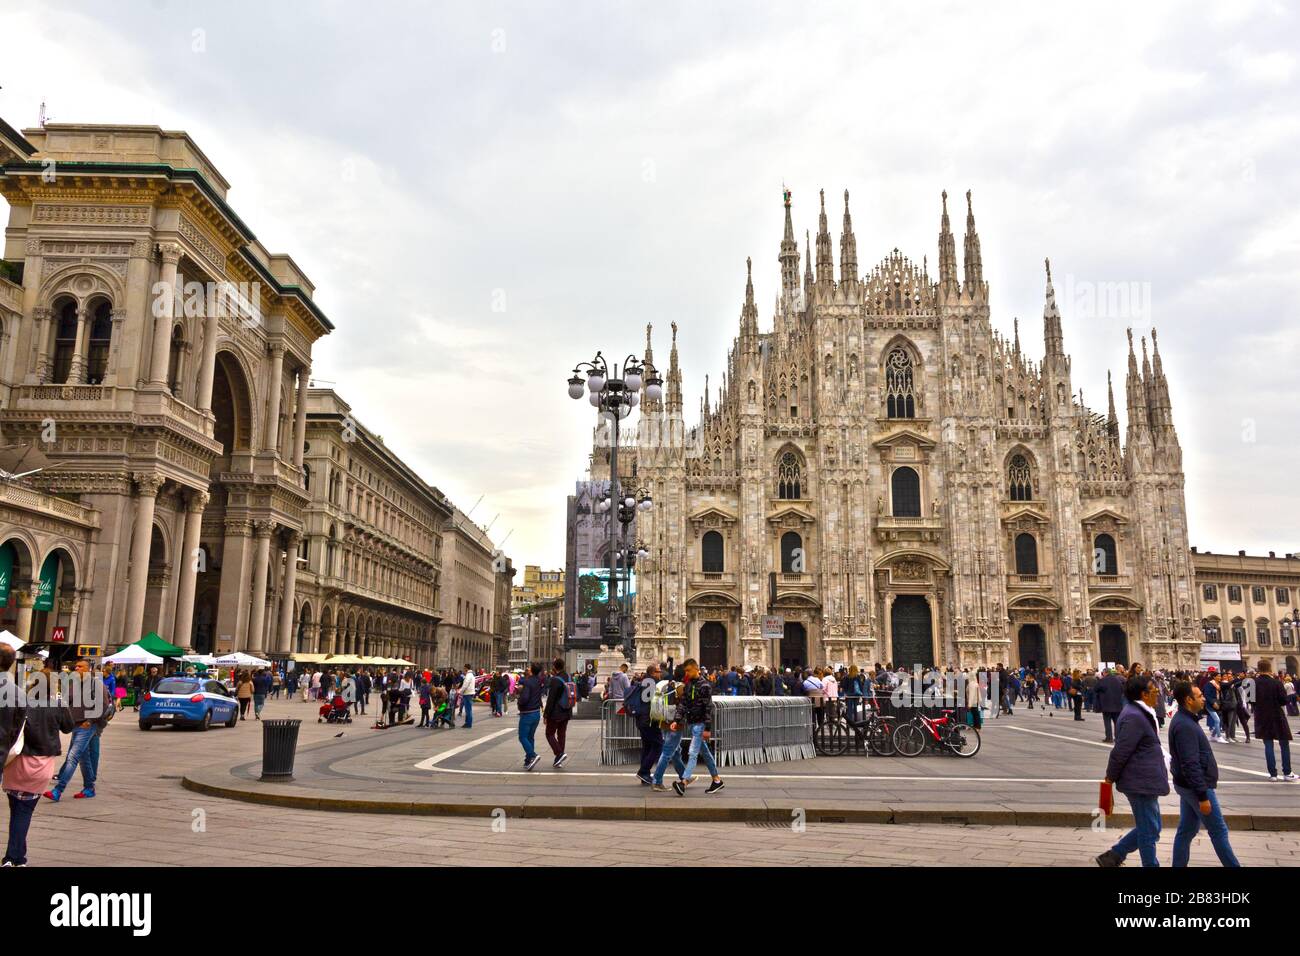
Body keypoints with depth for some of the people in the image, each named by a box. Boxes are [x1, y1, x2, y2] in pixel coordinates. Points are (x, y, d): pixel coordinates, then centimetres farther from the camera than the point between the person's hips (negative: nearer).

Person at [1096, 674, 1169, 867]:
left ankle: (1112, 857, 23)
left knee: (1149, 828, 18)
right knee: (1148, 832, 2)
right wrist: (1111, 777, -10)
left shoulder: (1140, 713, 12)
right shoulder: (1134, 717, -22)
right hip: (1141, 783, -10)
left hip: (1146, 782, 10)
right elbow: (1121, 751, -21)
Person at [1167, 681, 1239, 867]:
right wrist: (1203, 796, -23)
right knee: (1218, 831, 2)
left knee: (1187, 829, 13)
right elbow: (1191, 765, -25)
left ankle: (1178, 865, 17)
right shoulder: (1185, 726, -24)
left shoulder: (1184, 720, 9)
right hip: (1196, 786, -10)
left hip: (1188, 786, 10)